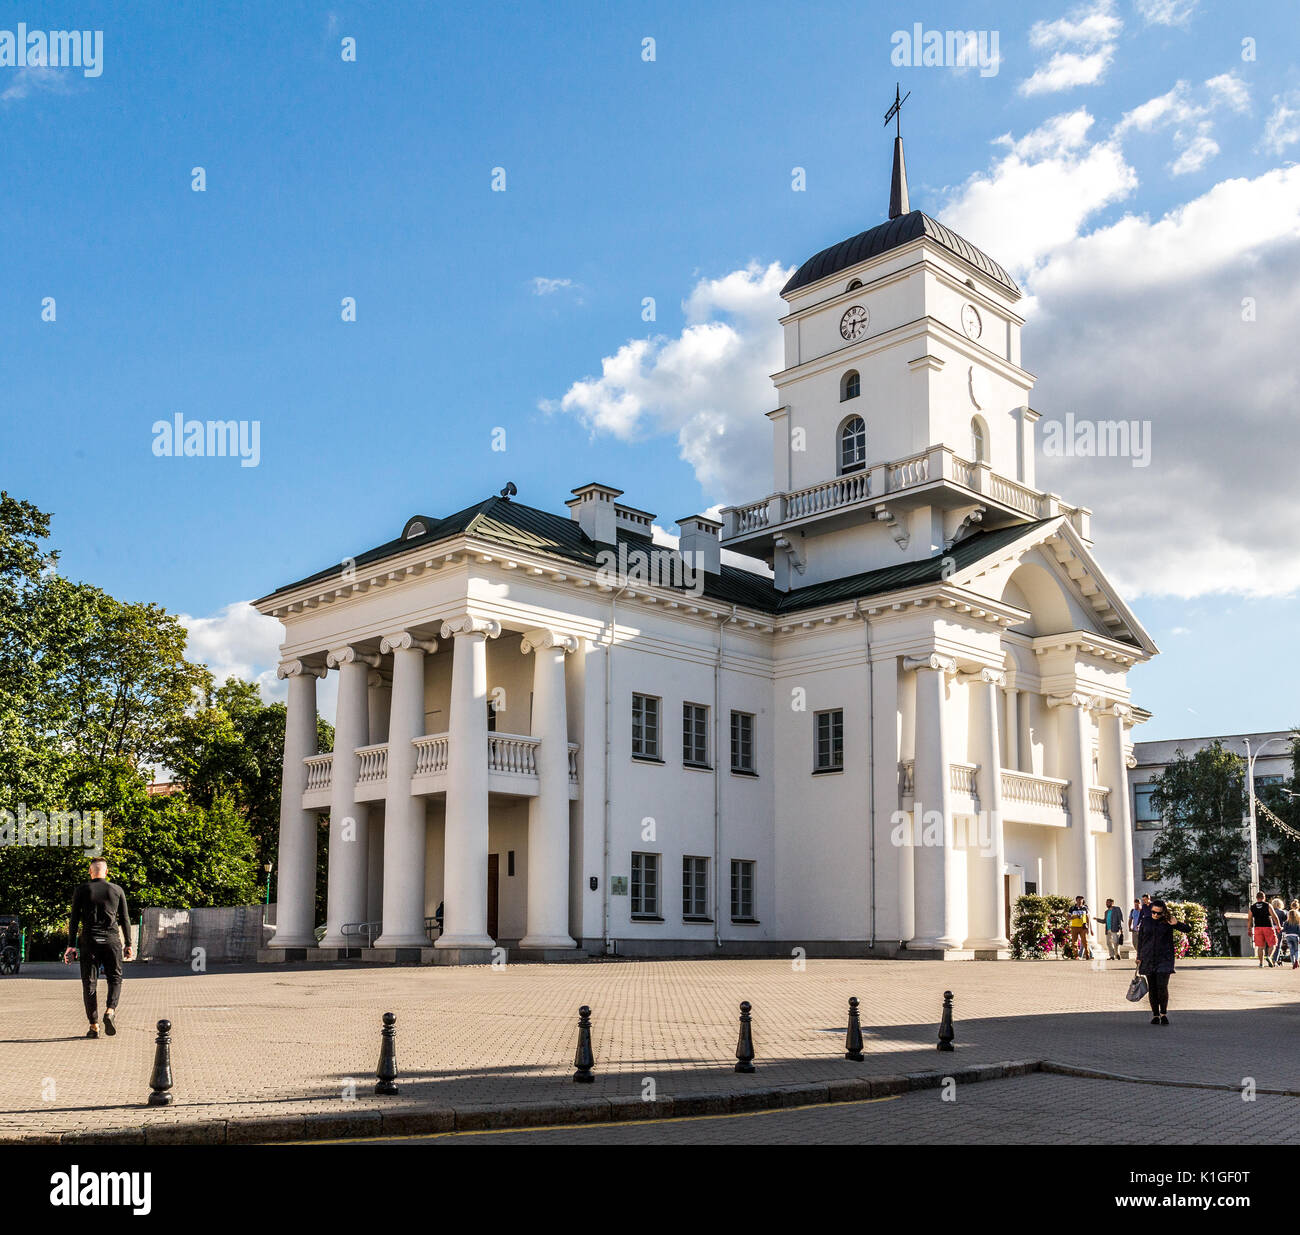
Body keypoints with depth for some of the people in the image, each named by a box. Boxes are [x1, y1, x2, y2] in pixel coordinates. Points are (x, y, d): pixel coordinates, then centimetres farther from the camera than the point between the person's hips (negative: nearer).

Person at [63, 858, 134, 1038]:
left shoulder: (81, 891, 4)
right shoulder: (117, 890, 6)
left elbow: (74, 920, 0)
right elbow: (125, 919, 7)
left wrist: (71, 945, 3)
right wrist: (128, 944, 12)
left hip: (89, 941, 0)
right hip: (111, 939, 0)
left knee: (89, 982, 5)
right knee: (115, 978, 11)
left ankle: (94, 1025, 3)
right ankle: (110, 1010, -15)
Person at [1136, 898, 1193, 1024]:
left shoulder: (1167, 922, 0)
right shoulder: (1146, 922, 7)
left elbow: (1188, 929, -2)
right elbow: (1140, 941, 15)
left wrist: (1176, 923, -20)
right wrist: (1139, 957, 14)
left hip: (1164, 959, -3)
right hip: (1148, 960, 3)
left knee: (1162, 987, -12)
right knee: (1152, 989, 4)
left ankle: (1164, 1013, 7)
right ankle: (1155, 1015, 15)